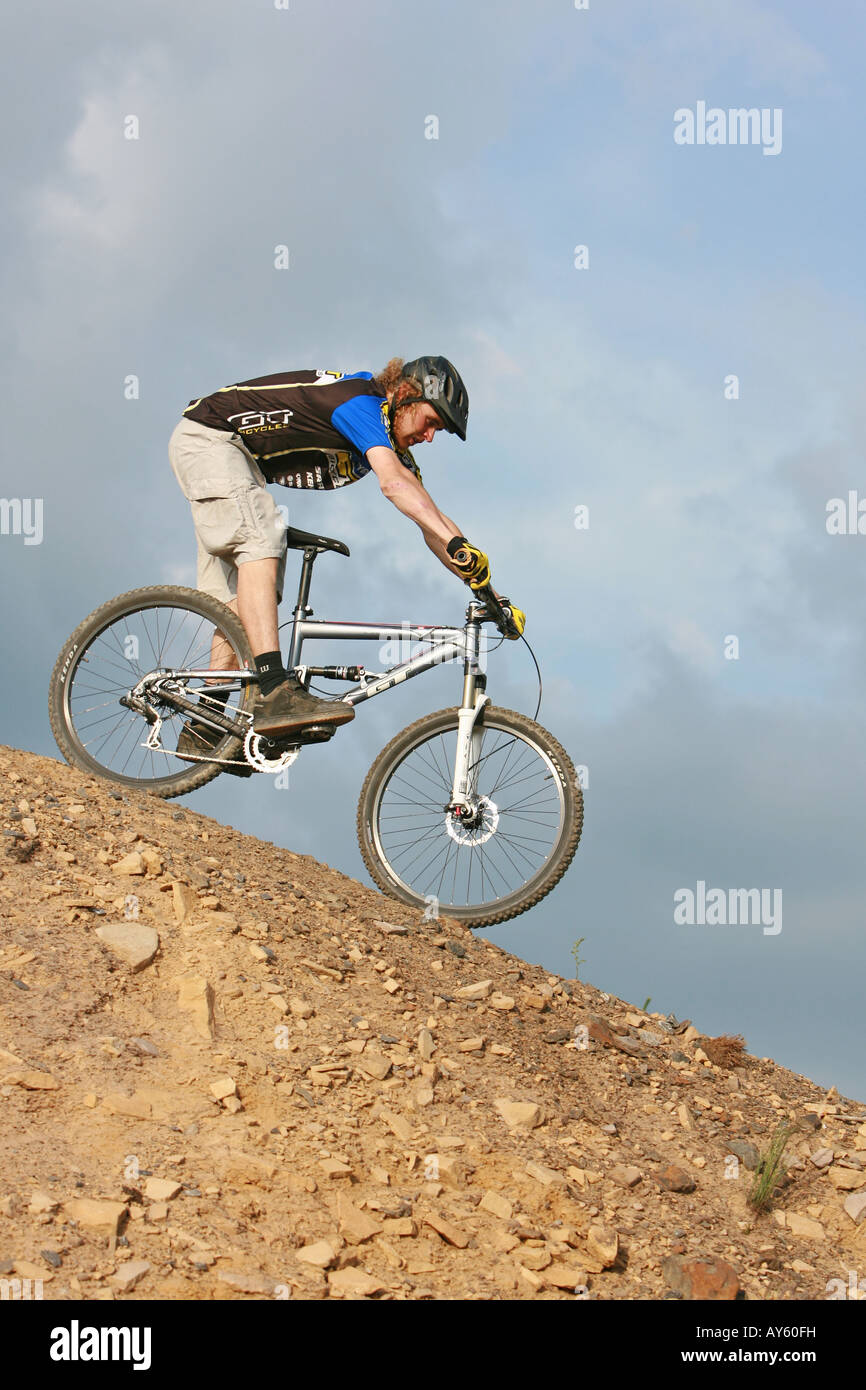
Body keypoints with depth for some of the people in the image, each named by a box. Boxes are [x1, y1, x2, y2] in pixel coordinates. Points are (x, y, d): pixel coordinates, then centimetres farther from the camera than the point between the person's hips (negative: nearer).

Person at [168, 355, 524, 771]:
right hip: (207, 437, -10)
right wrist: (458, 545, -51)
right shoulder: (360, 400, -25)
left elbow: (430, 519, 1)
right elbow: (393, 483, -41)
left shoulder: (391, 441, 2)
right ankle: (275, 694, -44)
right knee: (259, 536, -30)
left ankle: (202, 730, 9)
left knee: (240, 604, 5)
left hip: (238, 460, 10)